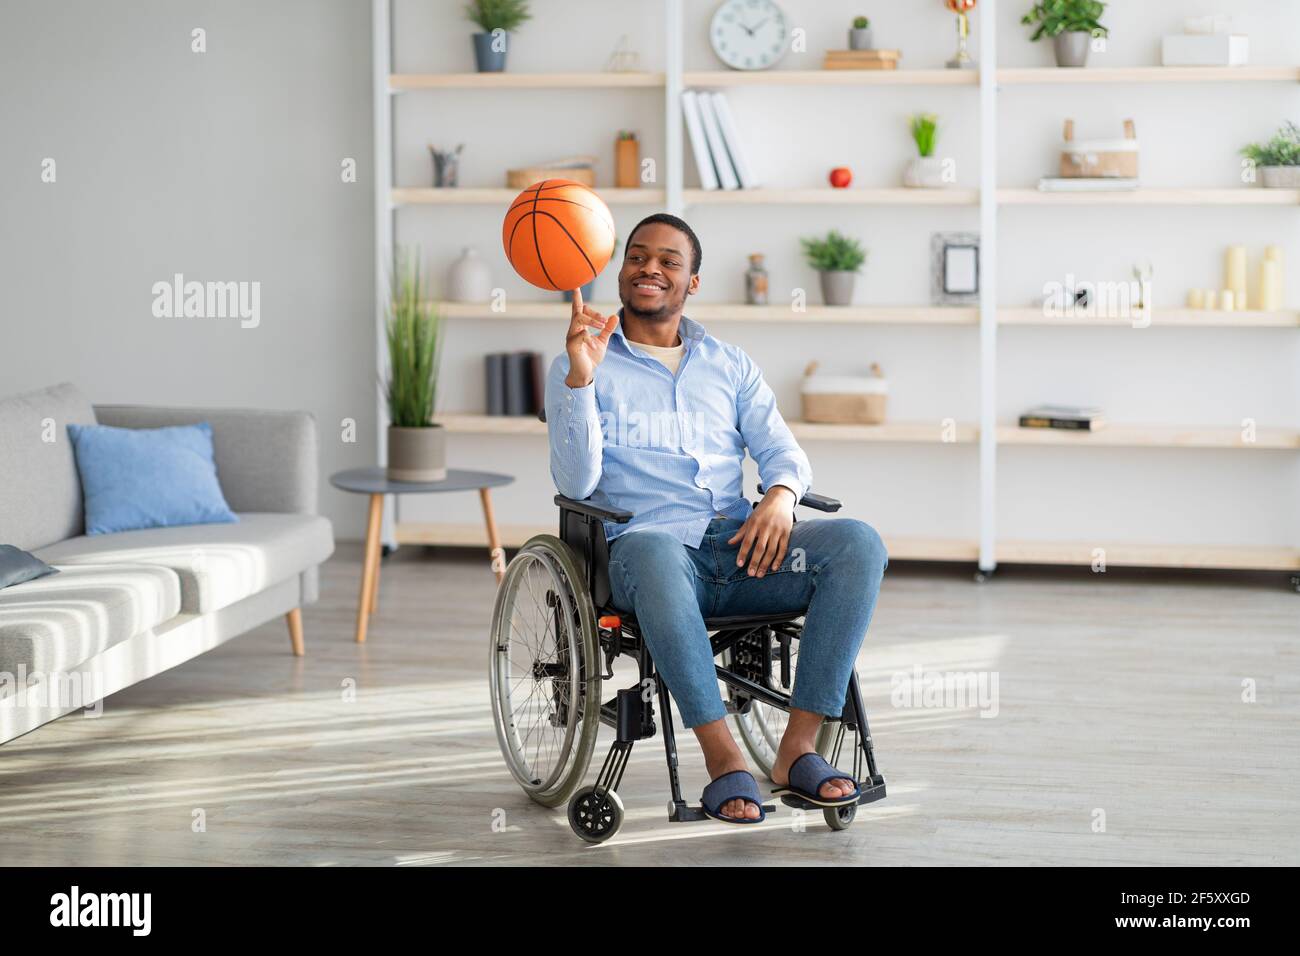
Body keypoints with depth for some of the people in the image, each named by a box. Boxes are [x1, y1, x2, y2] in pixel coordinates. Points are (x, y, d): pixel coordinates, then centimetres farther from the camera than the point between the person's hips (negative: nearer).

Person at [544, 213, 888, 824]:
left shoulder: (731, 366, 23)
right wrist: (580, 378, -14)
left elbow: (782, 450, 14)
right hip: (645, 542, -4)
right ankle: (724, 760, -36)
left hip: (740, 548, 4)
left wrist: (780, 497, -10)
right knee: (654, 553, -42)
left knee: (858, 543, -24)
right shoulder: (579, 367, 11)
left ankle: (798, 749, -24)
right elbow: (576, 485, -2)